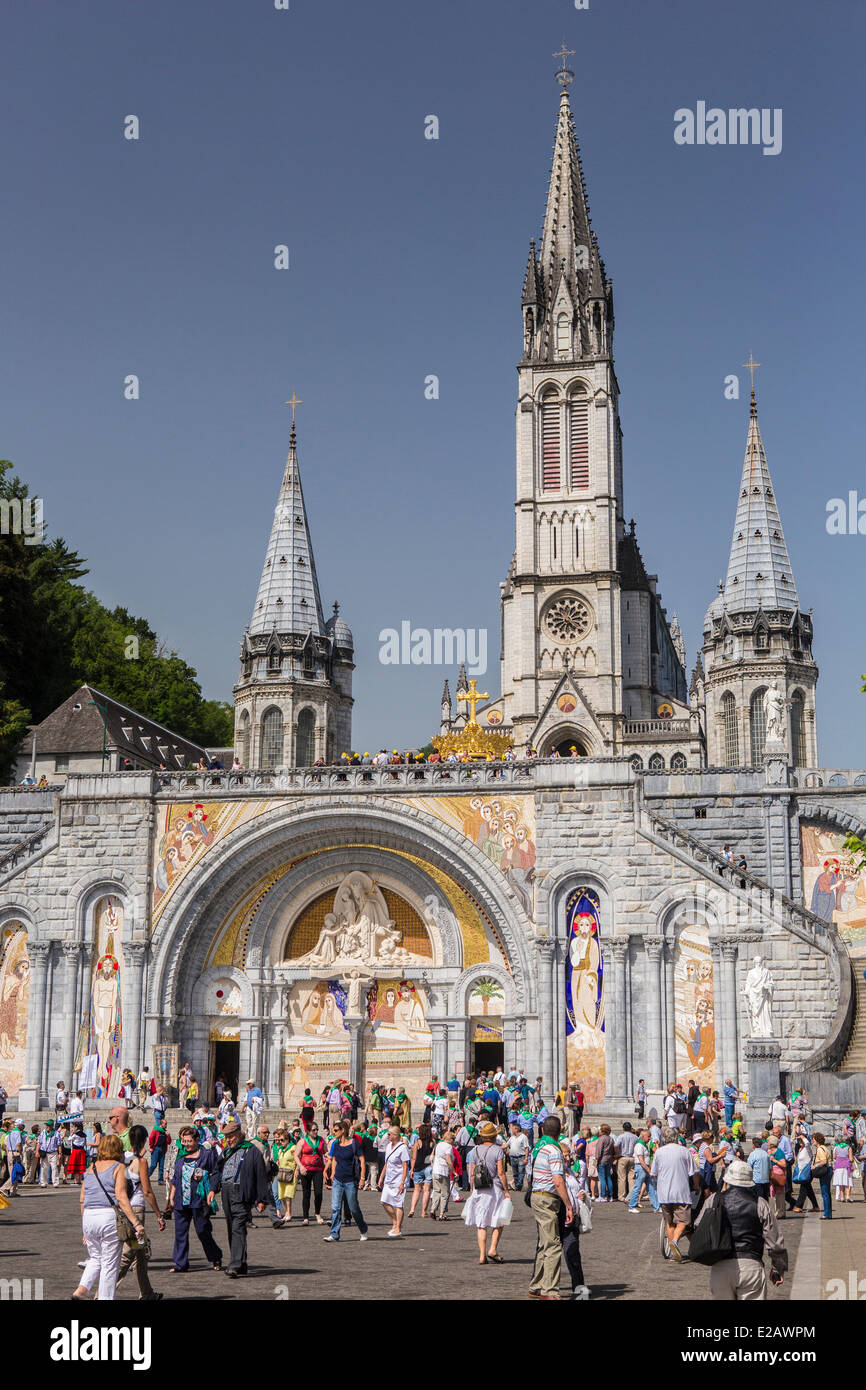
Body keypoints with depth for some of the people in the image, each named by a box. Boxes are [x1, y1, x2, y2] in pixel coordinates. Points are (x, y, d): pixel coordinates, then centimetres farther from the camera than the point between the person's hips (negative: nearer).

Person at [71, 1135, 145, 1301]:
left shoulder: (90, 1169, 15)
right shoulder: (118, 1167, -2)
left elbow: (82, 1201, 15)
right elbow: (121, 1198, -13)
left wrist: (85, 1231, 23)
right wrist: (137, 1223, -16)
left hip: (88, 1218, 6)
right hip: (109, 1216, -6)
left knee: (95, 1259, 21)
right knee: (109, 1263, 4)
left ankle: (82, 1289, 4)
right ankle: (105, 1297, 4)